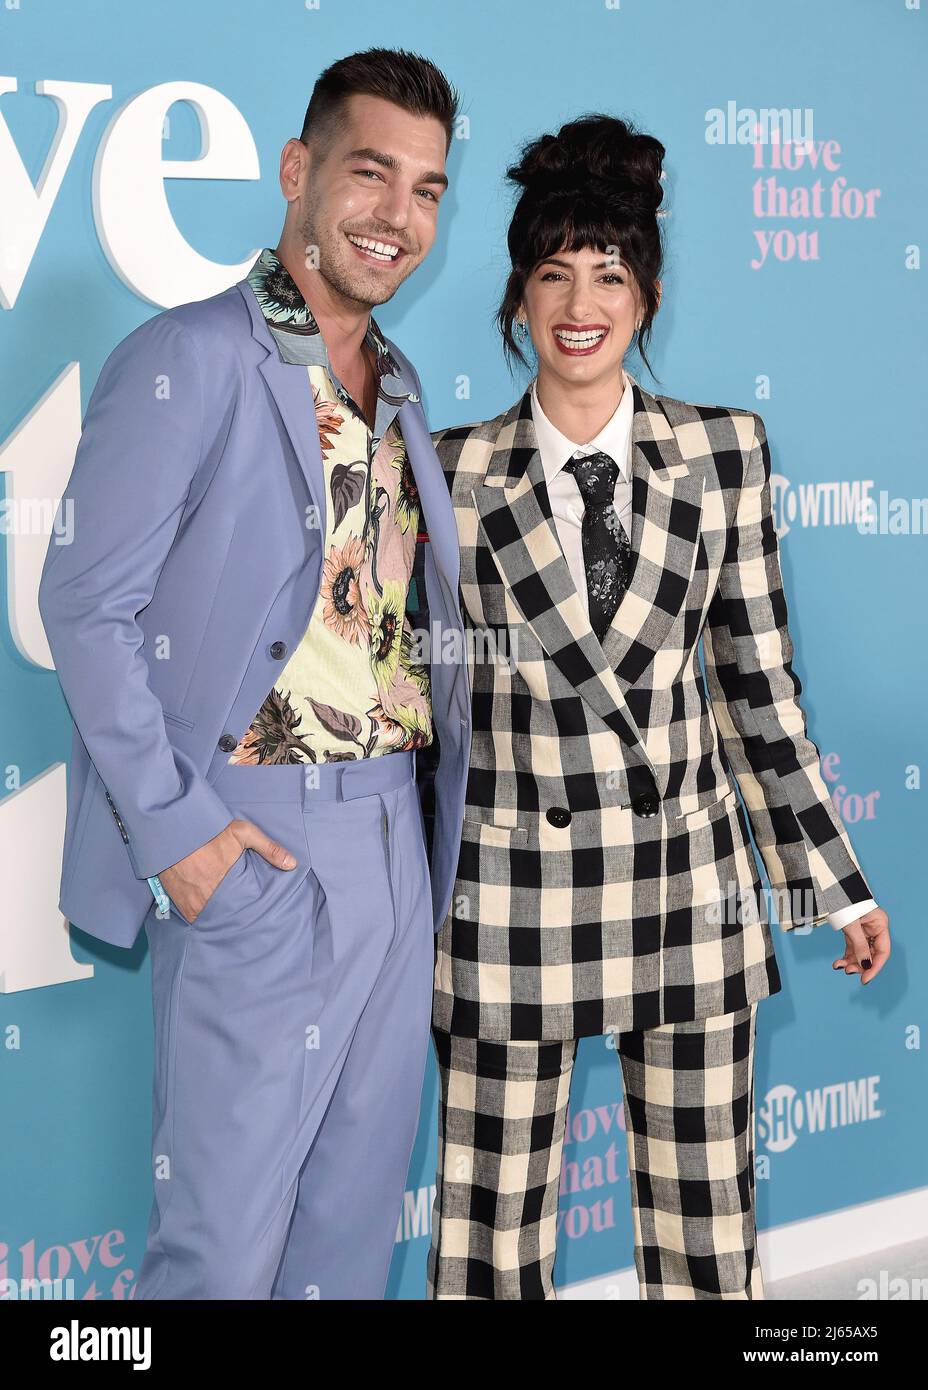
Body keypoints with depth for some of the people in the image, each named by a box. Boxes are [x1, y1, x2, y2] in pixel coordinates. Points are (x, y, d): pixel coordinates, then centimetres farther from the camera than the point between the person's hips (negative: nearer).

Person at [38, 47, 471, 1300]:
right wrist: (176, 827, -16)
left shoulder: (399, 388, 14)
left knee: (357, 1216, 16)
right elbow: (87, 606, -11)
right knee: (225, 1231, 2)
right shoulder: (189, 359, -8)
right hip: (257, 853, -7)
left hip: (395, 839, 7)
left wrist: (433, 827, 9)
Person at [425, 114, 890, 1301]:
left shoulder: (723, 451, 2)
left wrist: (836, 882, 6)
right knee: (491, 1233, 9)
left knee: (706, 1228, 11)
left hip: (691, 887, 1)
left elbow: (758, 679, 5)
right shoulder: (452, 472, -1)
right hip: (510, 890, -1)